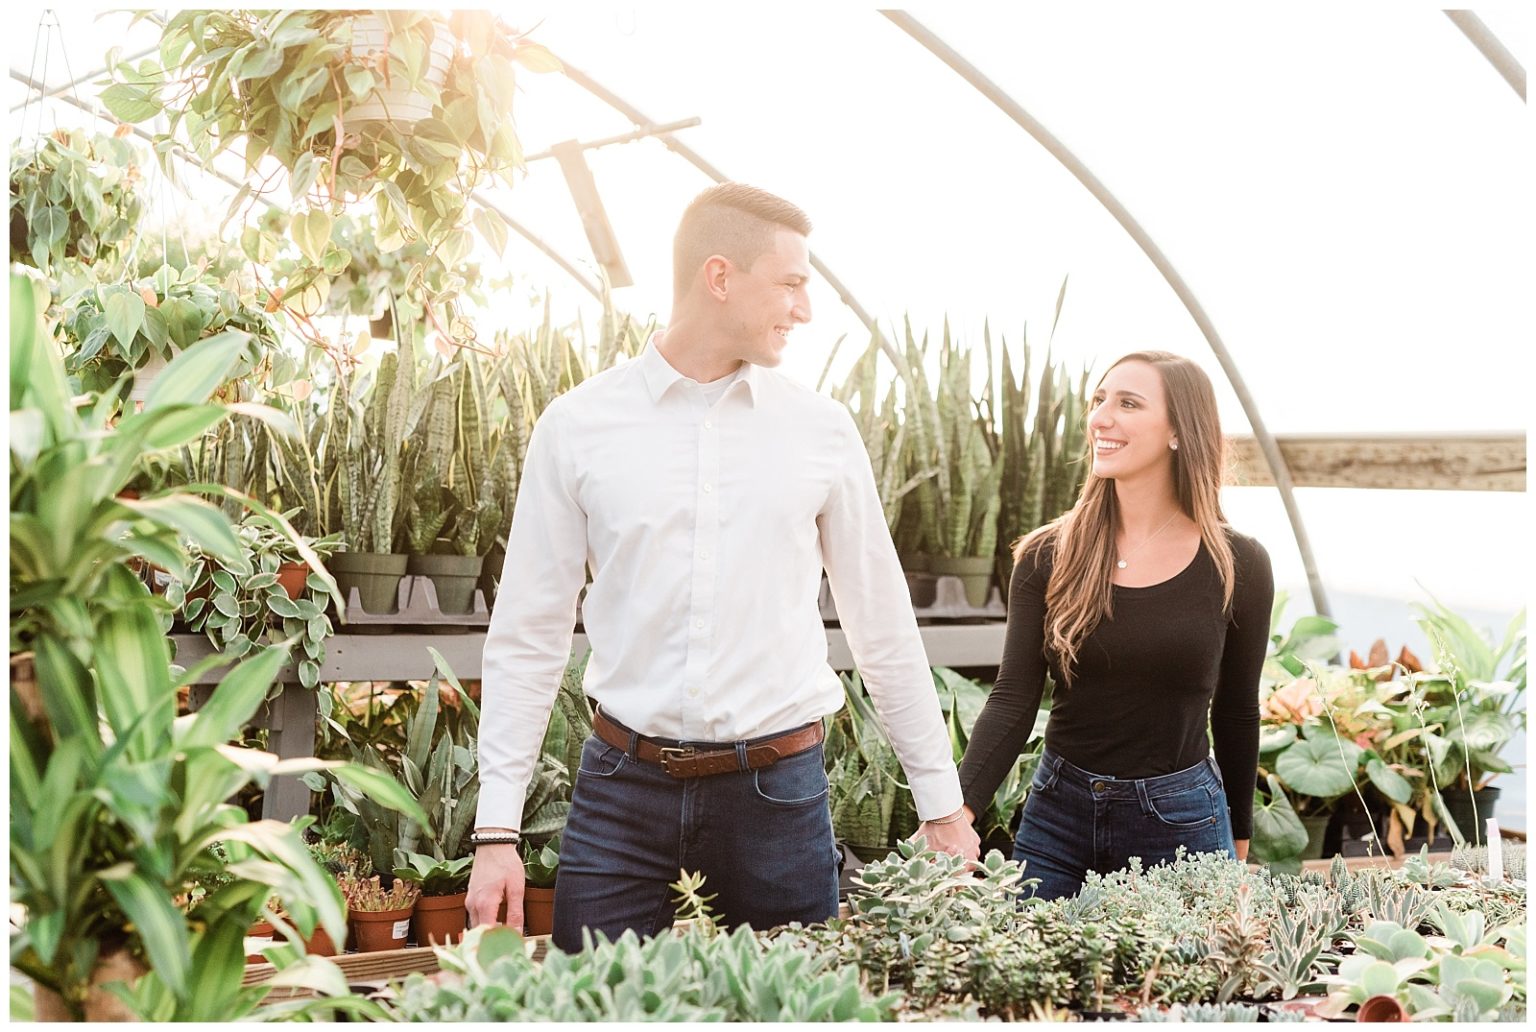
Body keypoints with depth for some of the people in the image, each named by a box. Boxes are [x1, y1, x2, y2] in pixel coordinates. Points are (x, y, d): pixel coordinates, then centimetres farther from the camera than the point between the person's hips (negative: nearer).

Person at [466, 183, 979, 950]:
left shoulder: (821, 431, 2)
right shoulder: (576, 426, -1)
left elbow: (882, 624, 8)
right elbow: (527, 635, 1)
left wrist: (941, 802, 10)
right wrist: (496, 830, -3)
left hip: (778, 791, 1)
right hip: (622, 788, -1)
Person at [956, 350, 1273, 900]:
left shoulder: (1237, 566, -5)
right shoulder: (1047, 556, -3)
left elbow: (1236, 715, 6)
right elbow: (1013, 700, -9)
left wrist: (1239, 842, 14)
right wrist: (959, 809, -24)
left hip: (1182, 823, -1)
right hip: (1058, 814, 1)